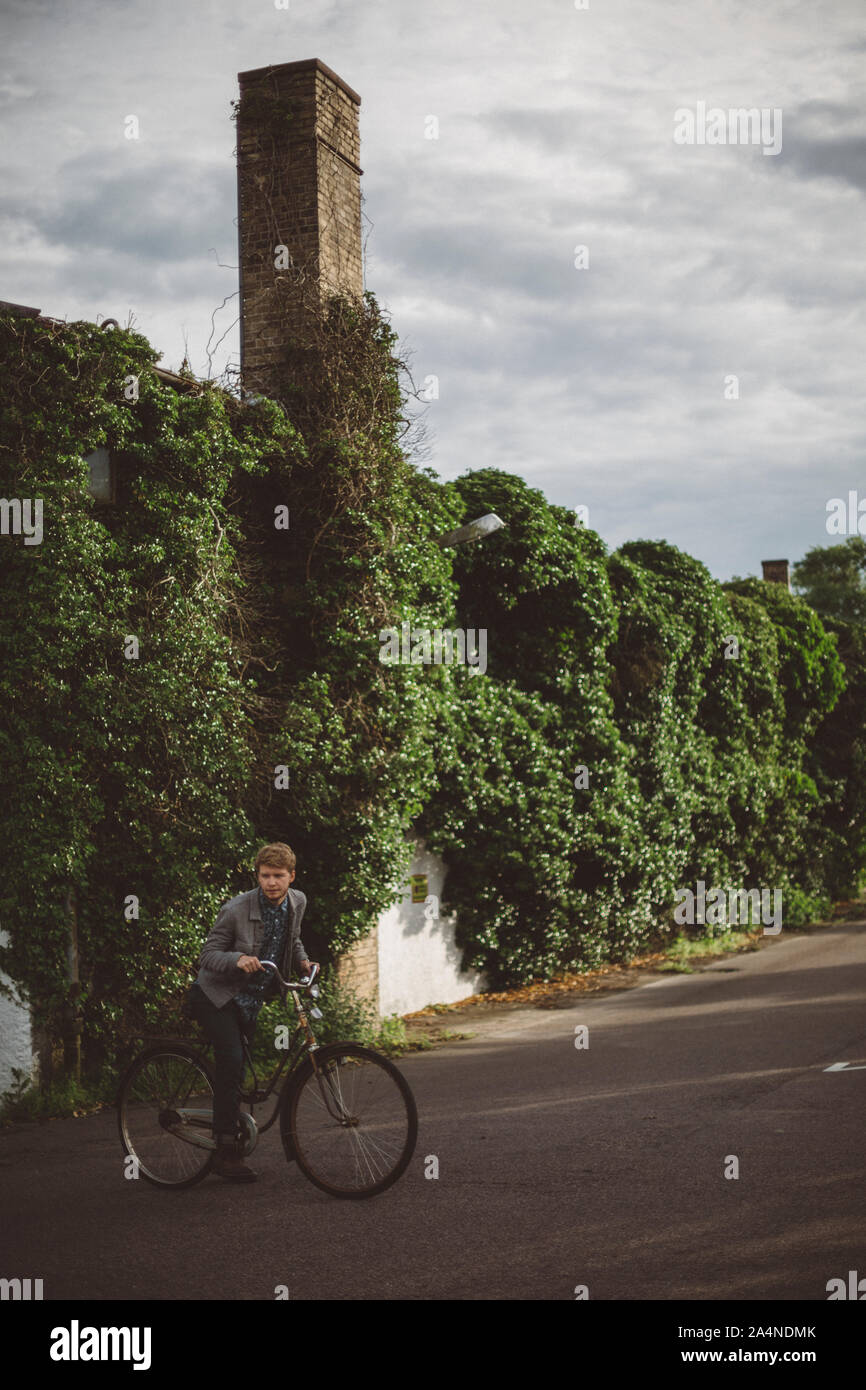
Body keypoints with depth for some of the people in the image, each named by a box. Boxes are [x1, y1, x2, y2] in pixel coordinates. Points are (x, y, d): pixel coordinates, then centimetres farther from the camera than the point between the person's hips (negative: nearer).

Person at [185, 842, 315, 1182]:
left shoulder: (297, 902, -2)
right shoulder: (236, 910, -20)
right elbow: (207, 955, -17)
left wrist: (302, 962, -3)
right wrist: (238, 959, -35)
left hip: (251, 1001, 7)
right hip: (217, 997, -6)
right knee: (232, 1060, -23)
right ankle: (226, 1151, -17)